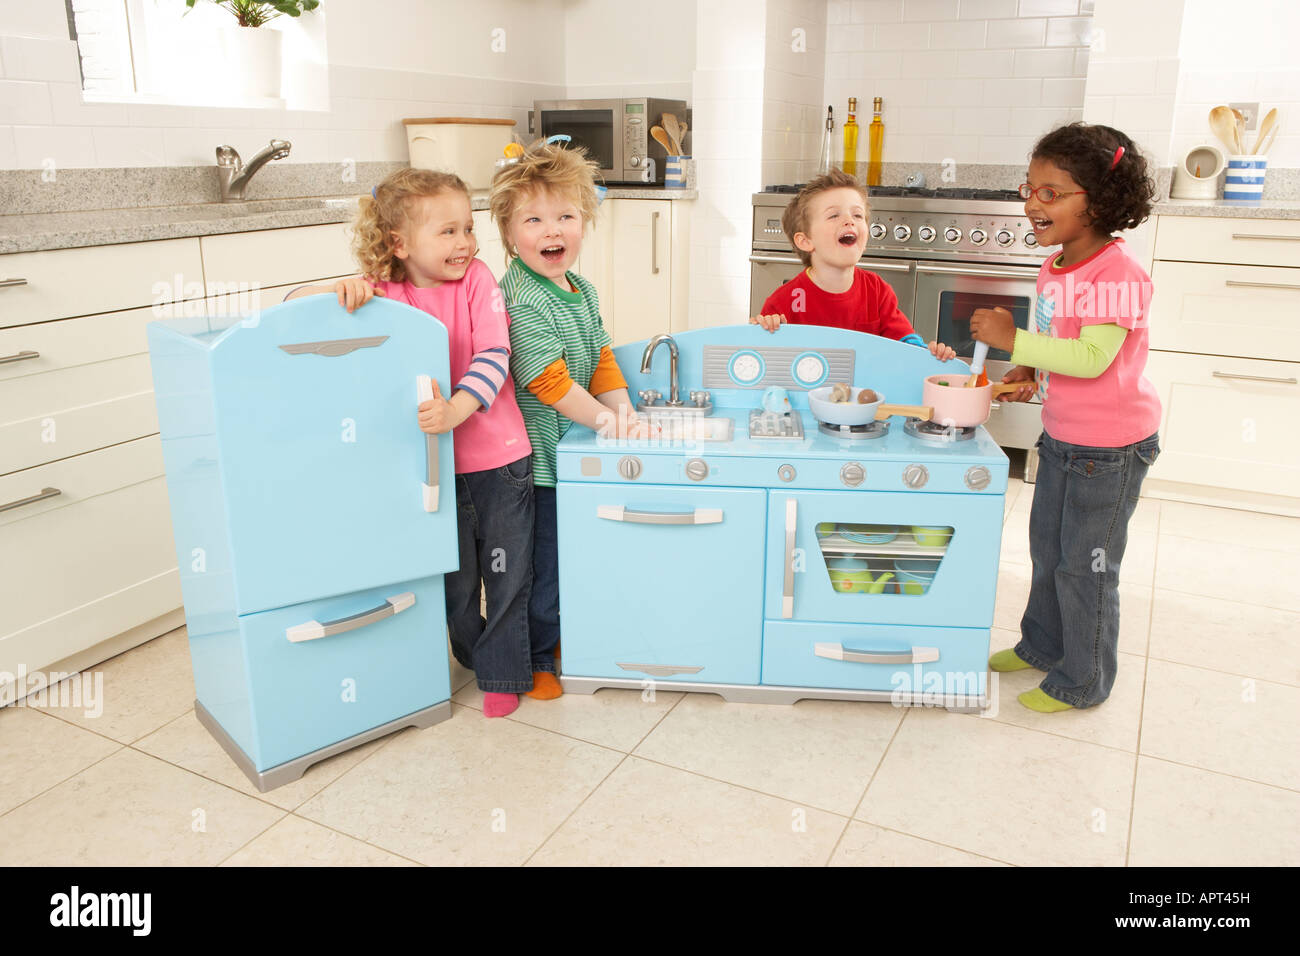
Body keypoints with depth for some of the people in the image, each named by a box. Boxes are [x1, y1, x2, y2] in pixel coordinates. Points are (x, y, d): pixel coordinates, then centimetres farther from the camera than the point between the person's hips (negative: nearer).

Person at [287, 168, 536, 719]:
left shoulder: (477, 281, -8)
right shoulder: (382, 295, -6)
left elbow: (494, 355, -18)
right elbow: (293, 305, -6)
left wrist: (456, 409, -35)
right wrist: (340, 290, -27)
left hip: (498, 458, -1)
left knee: (507, 575, 10)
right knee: (452, 580, 16)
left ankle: (502, 672, 29)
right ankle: (473, 654, 42)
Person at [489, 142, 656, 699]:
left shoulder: (583, 292, 9)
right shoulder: (519, 298, -20)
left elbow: (601, 358, 9)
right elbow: (546, 379, -23)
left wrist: (624, 411, -6)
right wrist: (604, 419, -18)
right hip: (538, 455, -8)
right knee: (543, 564, 4)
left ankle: (561, 636, 40)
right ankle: (534, 658, 23)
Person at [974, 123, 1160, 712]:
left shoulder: (1118, 275, -23)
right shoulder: (1055, 269, 4)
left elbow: (1091, 358, -31)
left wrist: (1014, 340, -31)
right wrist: (1030, 372, 1)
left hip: (1110, 448, -9)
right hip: (1061, 437, 9)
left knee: (1085, 566, 5)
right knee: (1047, 548, 22)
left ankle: (1082, 682, 24)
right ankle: (1041, 645, 43)